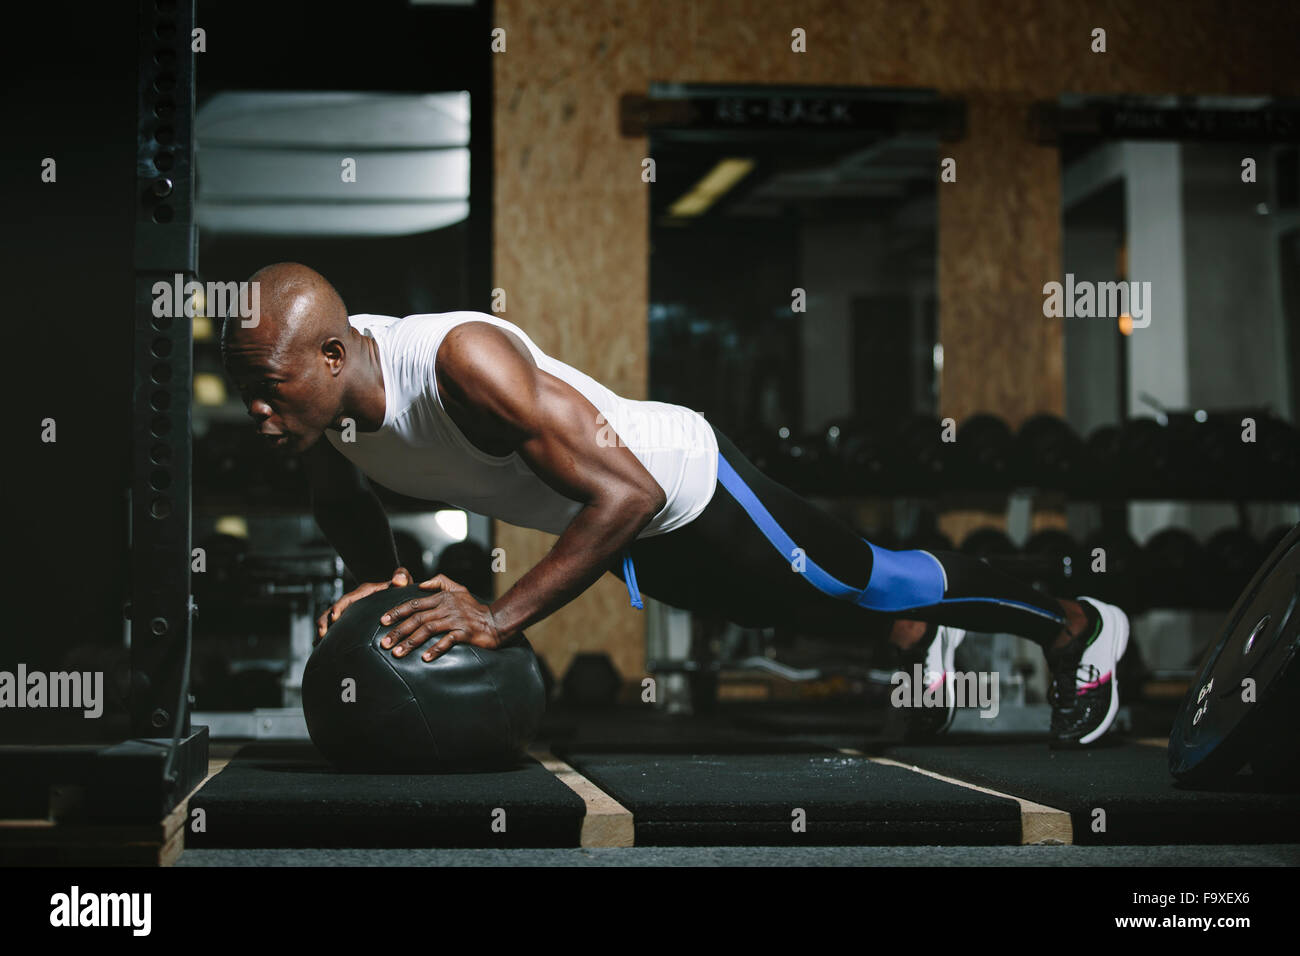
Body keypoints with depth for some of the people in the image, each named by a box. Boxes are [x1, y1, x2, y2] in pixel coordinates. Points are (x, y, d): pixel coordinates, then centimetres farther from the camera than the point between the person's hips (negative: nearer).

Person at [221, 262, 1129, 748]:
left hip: (687, 489, -7)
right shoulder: (318, 390, -19)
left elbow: (627, 493, -44)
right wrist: (380, 579, -14)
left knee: (865, 582, 15)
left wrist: (499, 618, -45)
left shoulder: (461, 361, -43)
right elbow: (343, 500, 5)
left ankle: (1077, 624, 41)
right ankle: (924, 634, 63)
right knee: (815, 609, 31)